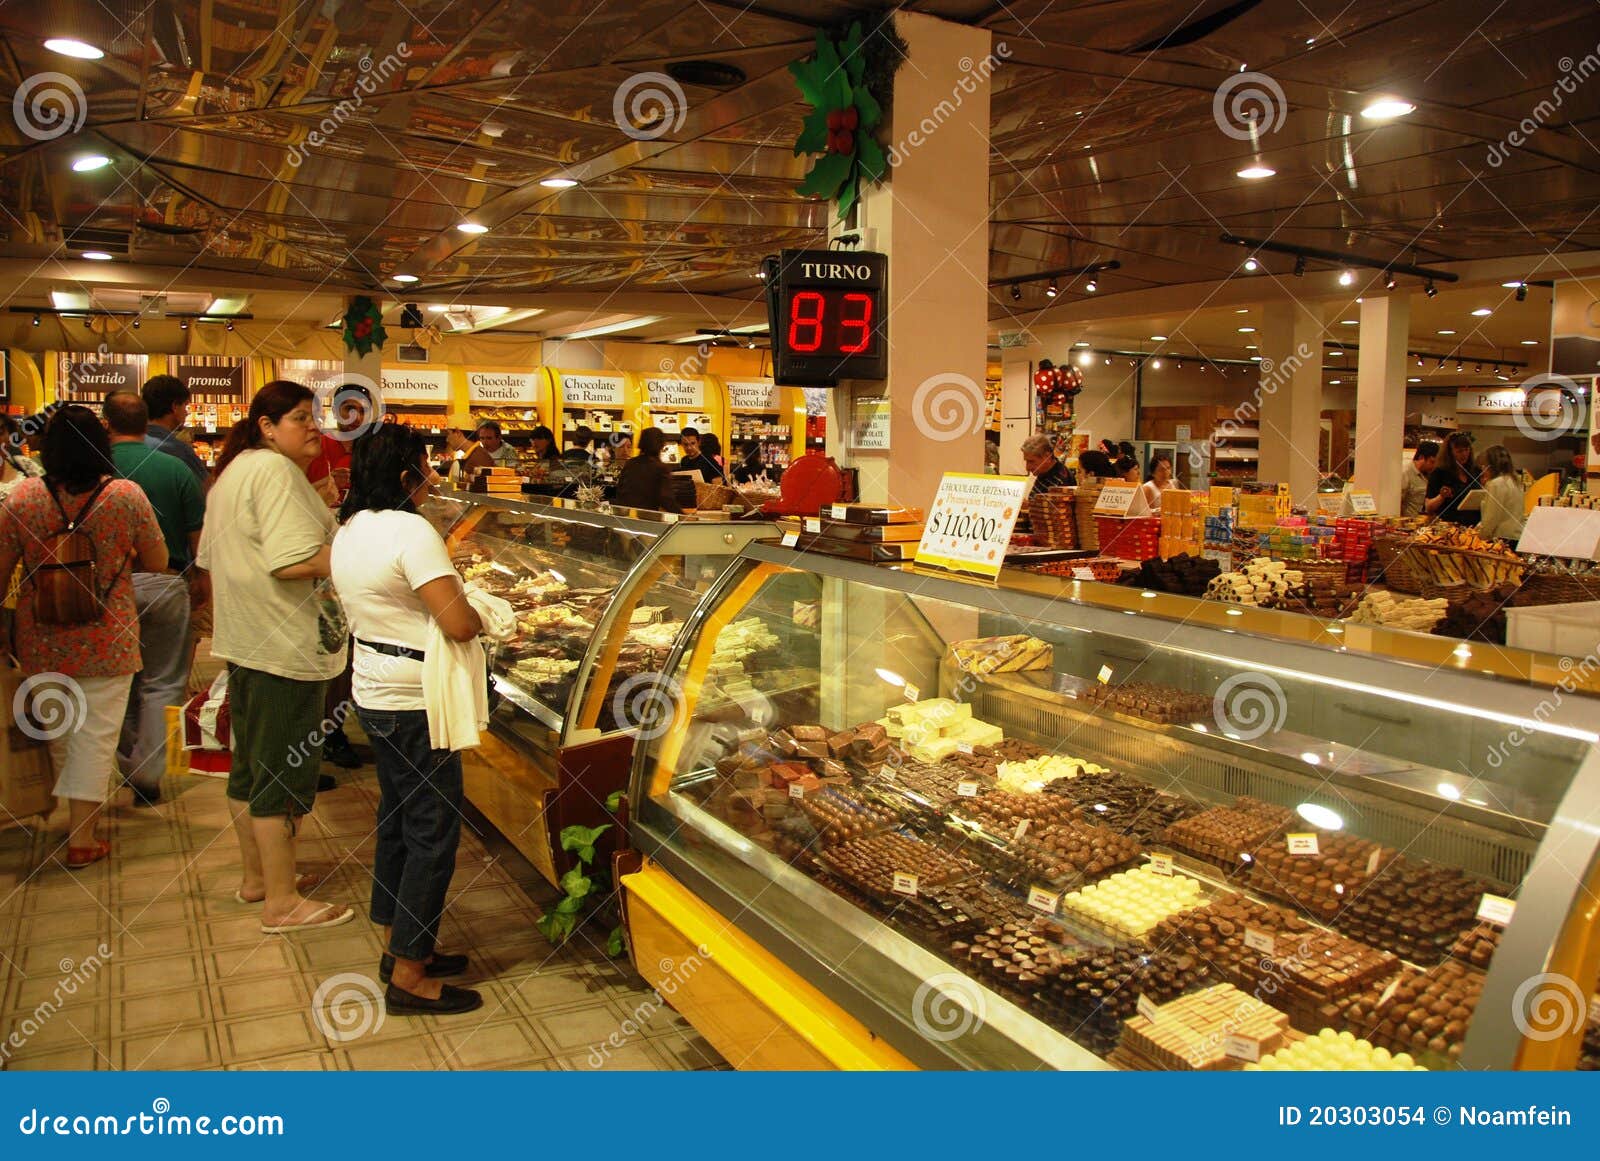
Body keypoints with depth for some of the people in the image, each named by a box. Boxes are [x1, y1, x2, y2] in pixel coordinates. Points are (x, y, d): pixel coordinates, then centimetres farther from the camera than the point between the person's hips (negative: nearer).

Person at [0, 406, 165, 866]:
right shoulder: (127, 495, -11)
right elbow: (158, 562, 0)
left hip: (43, 639, 3)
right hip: (107, 641, -2)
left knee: (59, 735, 21)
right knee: (96, 736, 5)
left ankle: (76, 813, 39)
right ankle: (82, 839, 8)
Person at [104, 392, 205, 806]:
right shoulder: (176, 468, -5)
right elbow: (198, 535, -4)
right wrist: (202, 578, 9)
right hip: (165, 584, -1)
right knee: (161, 684, 8)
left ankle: (126, 767, 27)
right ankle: (147, 777, 6)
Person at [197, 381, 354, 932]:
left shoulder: (232, 470, 15)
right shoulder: (276, 471, -17)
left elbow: (212, 557, 21)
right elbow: (295, 561, -27)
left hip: (243, 640, 11)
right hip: (284, 645, -11)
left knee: (252, 765, 19)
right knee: (286, 771, -2)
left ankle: (257, 877, 33)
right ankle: (283, 902, 7)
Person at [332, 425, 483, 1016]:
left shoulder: (349, 530, 9)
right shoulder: (410, 531, -21)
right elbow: (460, 624, -26)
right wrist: (478, 614, -4)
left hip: (374, 694, 10)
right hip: (413, 704, -10)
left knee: (397, 820, 19)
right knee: (433, 831, 0)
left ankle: (398, 945, 32)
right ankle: (409, 977, 9)